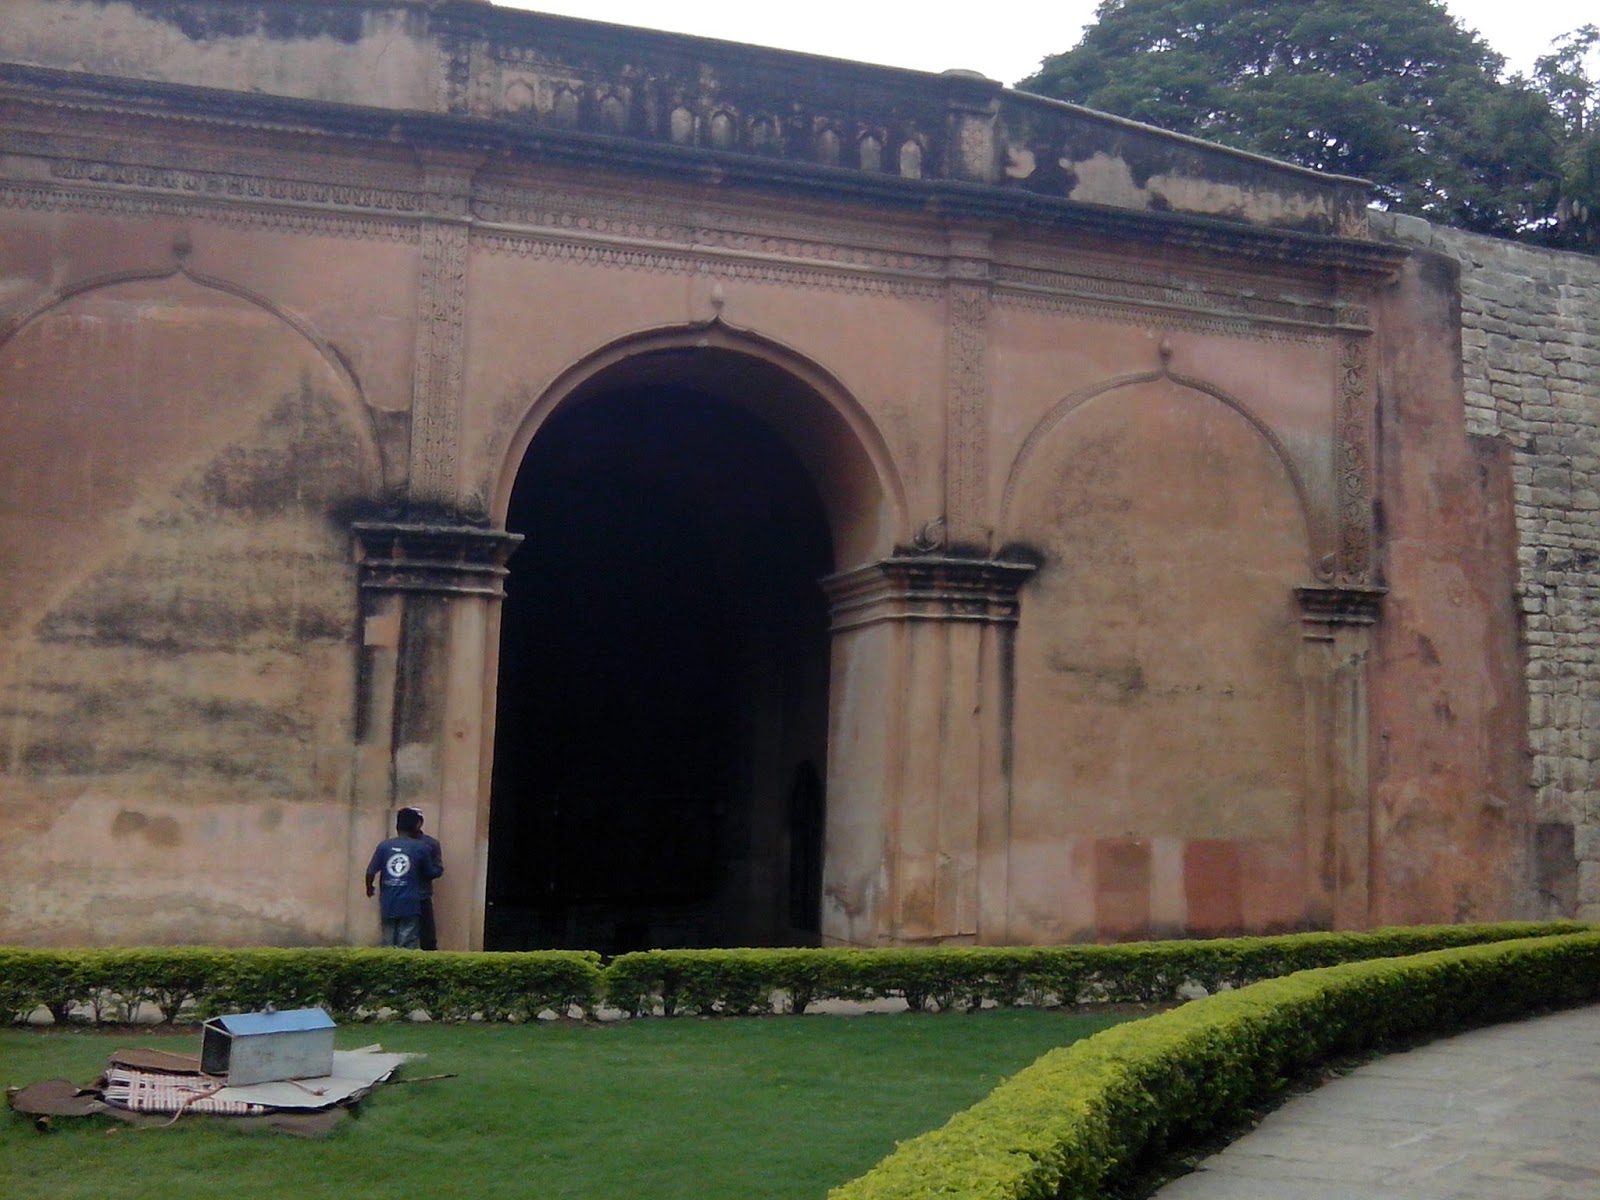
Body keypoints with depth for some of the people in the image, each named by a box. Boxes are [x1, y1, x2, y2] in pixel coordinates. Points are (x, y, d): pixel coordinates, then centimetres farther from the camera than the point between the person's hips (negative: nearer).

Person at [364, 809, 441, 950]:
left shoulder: (384, 845, 1)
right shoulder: (421, 847, -3)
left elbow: (371, 871, 1)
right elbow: (430, 873, 8)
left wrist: (369, 888, 21)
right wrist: (440, 868, 31)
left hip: (388, 904, 3)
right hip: (409, 905, -3)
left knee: (388, 946, 12)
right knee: (407, 948, 0)